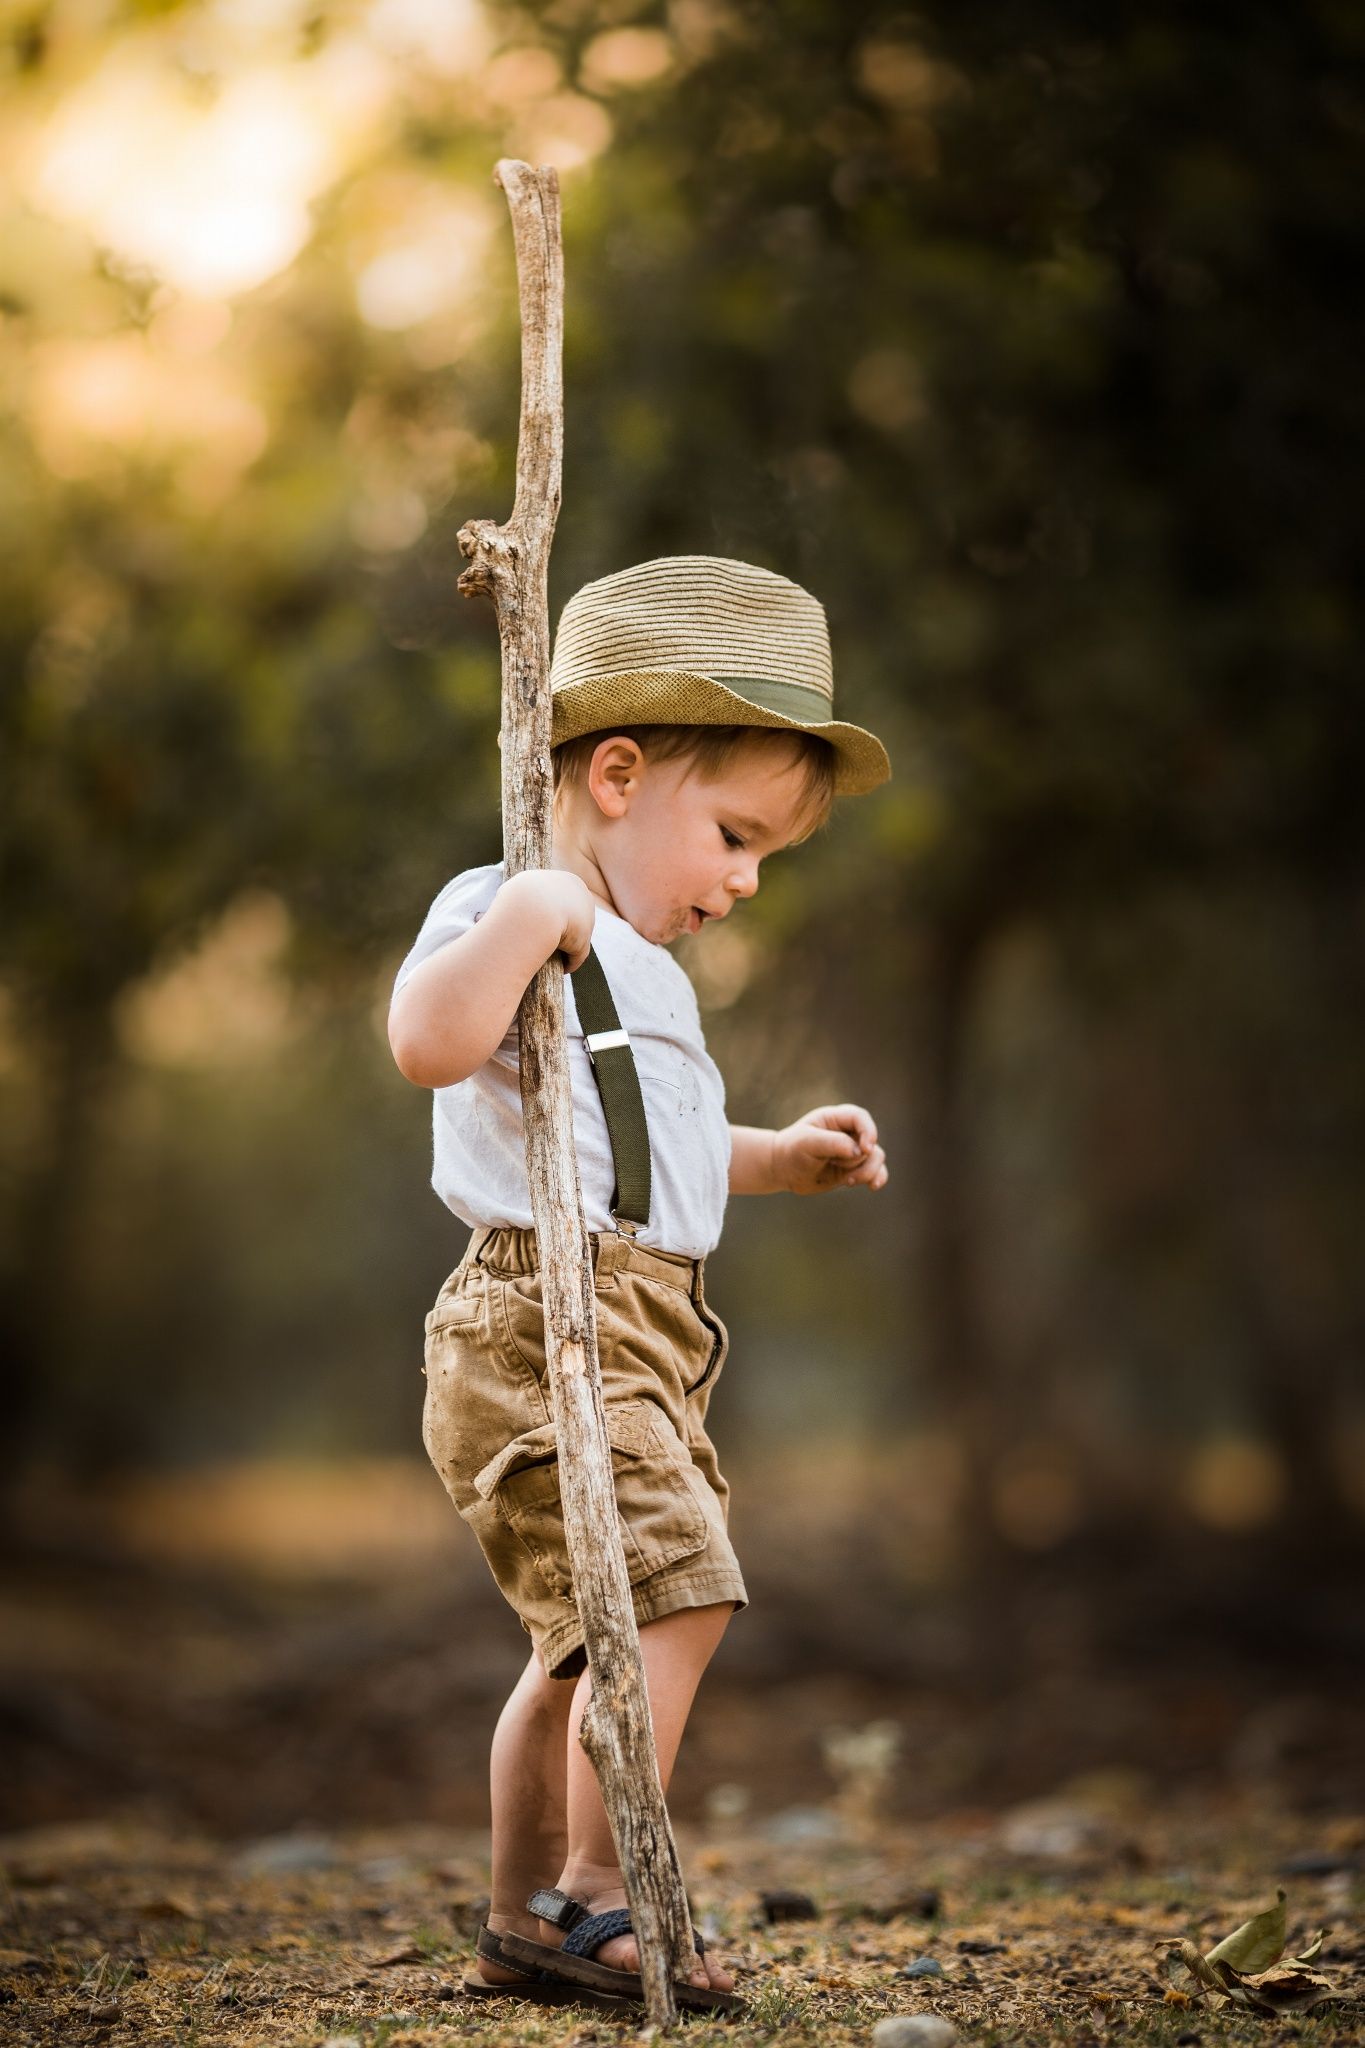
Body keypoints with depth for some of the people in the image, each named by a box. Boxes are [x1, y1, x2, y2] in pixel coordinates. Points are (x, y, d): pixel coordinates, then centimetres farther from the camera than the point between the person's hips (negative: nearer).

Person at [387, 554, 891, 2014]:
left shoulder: (630, 963, 25)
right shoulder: (505, 911, -8)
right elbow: (430, 1042, -30)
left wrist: (780, 1157, 27)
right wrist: (530, 910, -28)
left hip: (638, 1336, 10)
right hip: (543, 1322, -10)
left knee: (592, 1636, 12)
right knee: (671, 1588, -19)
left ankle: (523, 1926, 19)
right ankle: (593, 1893, -12)